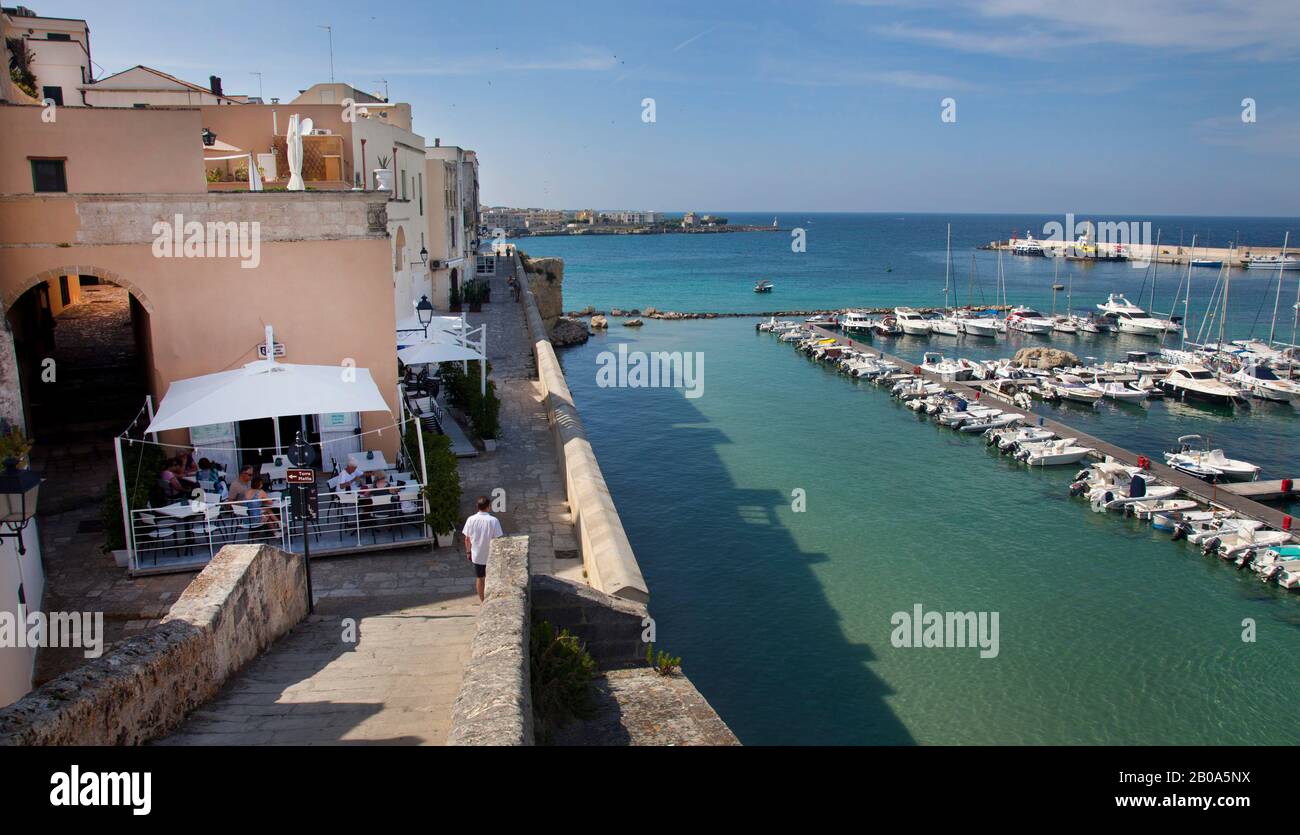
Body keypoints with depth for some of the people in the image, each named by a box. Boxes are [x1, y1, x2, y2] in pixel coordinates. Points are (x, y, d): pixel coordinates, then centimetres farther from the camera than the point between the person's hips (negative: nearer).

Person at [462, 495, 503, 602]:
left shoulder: (471, 520, -12)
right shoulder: (493, 520, -20)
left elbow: (467, 539, -3)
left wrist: (468, 552, 12)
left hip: (477, 555, 2)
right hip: (491, 555, -2)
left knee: (479, 578, 18)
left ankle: (482, 600, 30)